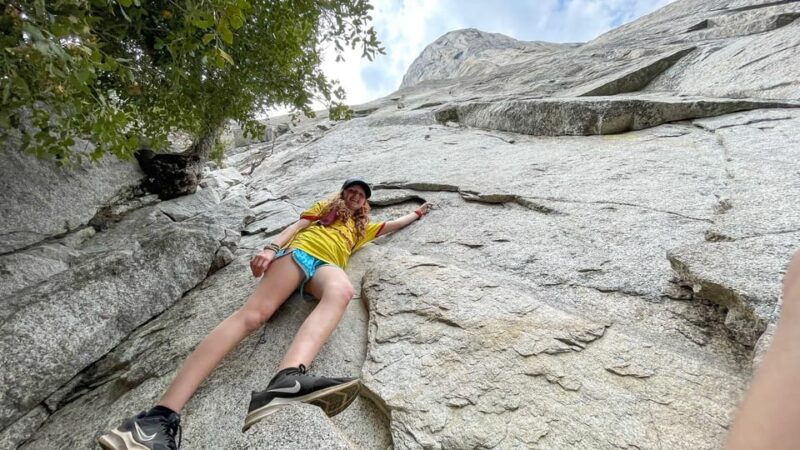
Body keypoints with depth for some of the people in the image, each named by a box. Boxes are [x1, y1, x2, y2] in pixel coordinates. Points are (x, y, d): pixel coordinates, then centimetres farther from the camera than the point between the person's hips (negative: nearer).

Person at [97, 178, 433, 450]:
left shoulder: (364, 226, 38)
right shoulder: (326, 206, 30)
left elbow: (391, 225, 51)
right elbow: (296, 226, 15)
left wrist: (416, 214, 61)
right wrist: (272, 248, -2)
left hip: (328, 264, 1)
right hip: (299, 251, 0)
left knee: (341, 291, -40)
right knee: (253, 311, -27)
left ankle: (285, 383, -67)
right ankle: (163, 415, -36)